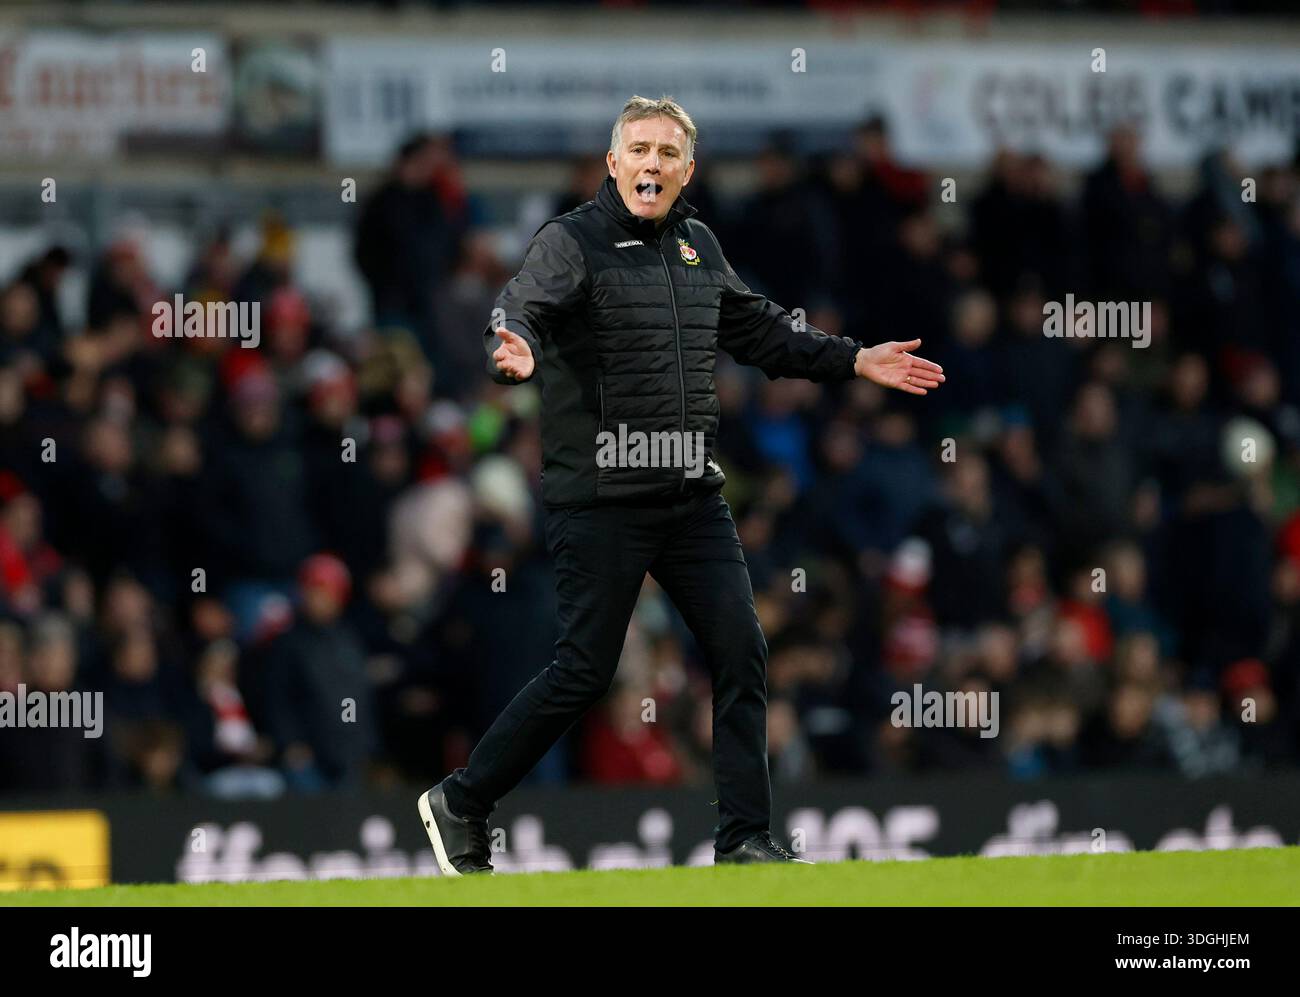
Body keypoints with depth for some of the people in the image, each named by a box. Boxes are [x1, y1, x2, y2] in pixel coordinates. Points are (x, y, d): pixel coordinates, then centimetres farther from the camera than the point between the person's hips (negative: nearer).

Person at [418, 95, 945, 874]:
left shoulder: (699, 246, 14)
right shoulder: (571, 241, -7)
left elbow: (758, 329, 28)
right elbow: (523, 307, -26)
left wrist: (855, 362, 27)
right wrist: (516, 353, -49)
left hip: (693, 497, 6)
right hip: (600, 501, -6)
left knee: (742, 654, -1)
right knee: (584, 673, -5)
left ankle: (744, 838, 6)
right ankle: (462, 804, 11)